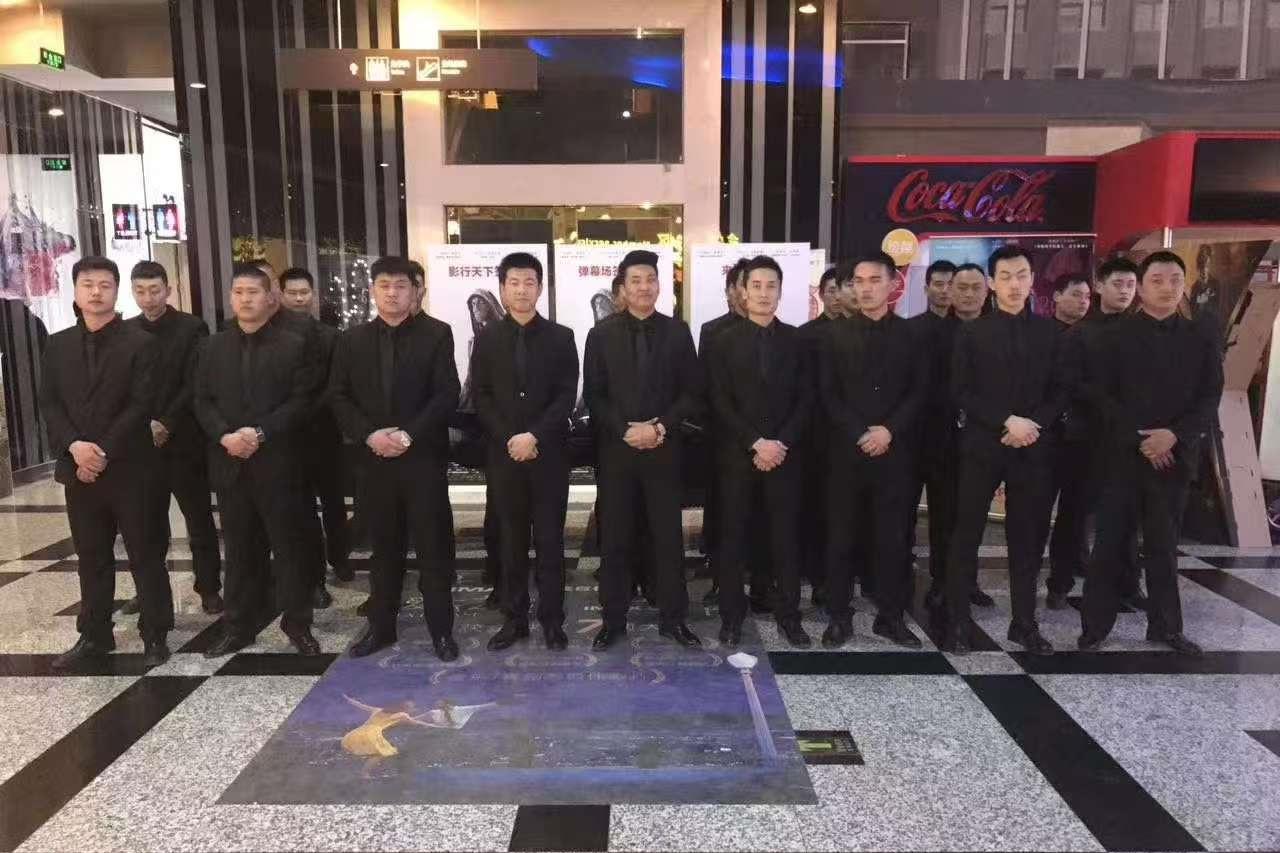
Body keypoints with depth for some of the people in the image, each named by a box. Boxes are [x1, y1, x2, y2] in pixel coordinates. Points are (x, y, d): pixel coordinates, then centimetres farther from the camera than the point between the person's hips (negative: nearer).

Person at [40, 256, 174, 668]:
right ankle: (94, 635, 26)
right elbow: (49, 404, 5)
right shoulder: (57, 345, 10)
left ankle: (155, 634, 15)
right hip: (78, 468, 4)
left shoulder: (140, 343, -4)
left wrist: (103, 453, -15)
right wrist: (74, 446, -12)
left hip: (128, 468, -4)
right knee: (91, 557, 14)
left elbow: (141, 406, -11)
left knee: (144, 554, 4)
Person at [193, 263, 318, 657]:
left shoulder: (293, 345, -1)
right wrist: (224, 435, -11)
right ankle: (238, 626, 22)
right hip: (230, 463, 4)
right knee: (239, 548, 12)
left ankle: (298, 623, 16)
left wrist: (260, 433, -17)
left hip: (278, 462, -3)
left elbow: (301, 401, -8)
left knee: (289, 545, 4)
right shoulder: (214, 347, 11)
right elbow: (202, 400, 7)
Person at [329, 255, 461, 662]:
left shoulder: (436, 334, -1)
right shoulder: (351, 340, 9)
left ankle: (441, 629, 13)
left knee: (432, 546, 2)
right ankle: (381, 625, 25)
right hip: (374, 457, 3)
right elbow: (338, 397, 5)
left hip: (423, 456, -3)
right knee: (384, 546, 12)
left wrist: (408, 434, -17)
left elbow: (447, 394, -8)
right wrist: (370, 435, -11)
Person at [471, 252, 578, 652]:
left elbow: (566, 397, -4)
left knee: (550, 539, 4)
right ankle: (514, 619, 18)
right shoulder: (487, 338, 7)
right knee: (511, 539, 8)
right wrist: (509, 439, -10)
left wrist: (534, 437, -15)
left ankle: (552, 620, 14)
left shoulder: (561, 337, 2)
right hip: (504, 453, 1)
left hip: (549, 454, -1)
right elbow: (481, 397, 2)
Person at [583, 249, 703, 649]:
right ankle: (613, 619, 17)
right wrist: (626, 430, -12)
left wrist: (660, 427, -11)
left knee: (668, 535, 5)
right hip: (616, 448, 0)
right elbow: (594, 396, 0)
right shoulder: (601, 335, 4)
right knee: (615, 537, 6)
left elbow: (692, 392, 2)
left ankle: (672, 618, 17)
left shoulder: (677, 332, 5)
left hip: (664, 448, 0)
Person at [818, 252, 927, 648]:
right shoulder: (837, 334, 5)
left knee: (892, 535, 6)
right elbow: (829, 394, 0)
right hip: (846, 449, 0)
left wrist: (889, 430, -11)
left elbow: (918, 393, 3)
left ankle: (891, 615, 18)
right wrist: (859, 435, -10)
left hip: (893, 450, 1)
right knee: (841, 535, 3)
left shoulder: (910, 334, 7)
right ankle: (839, 616, 13)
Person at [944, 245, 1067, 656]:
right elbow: (961, 393, -5)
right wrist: (1007, 421, -14)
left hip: (1032, 447, 3)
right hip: (982, 446, -2)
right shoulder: (971, 332, 1)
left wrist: (1033, 425, -9)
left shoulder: (1048, 331, 9)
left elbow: (1060, 391, 8)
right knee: (967, 536, 1)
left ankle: (1025, 623, 20)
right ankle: (957, 622, 11)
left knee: (1027, 538, 8)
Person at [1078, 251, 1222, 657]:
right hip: (1123, 454, -2)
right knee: (1111, 543, 2)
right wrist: (1139, 439, -13)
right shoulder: (1116, 336, 0)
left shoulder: (1201, 339, 7)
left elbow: (1210, 398, 2)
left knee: (1164, 544, 11)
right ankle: (1094, 626, 10)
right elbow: (1102, 395, -5)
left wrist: (1174, 435, -13)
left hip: (1175, 455, 2)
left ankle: (1166, 626, 24)